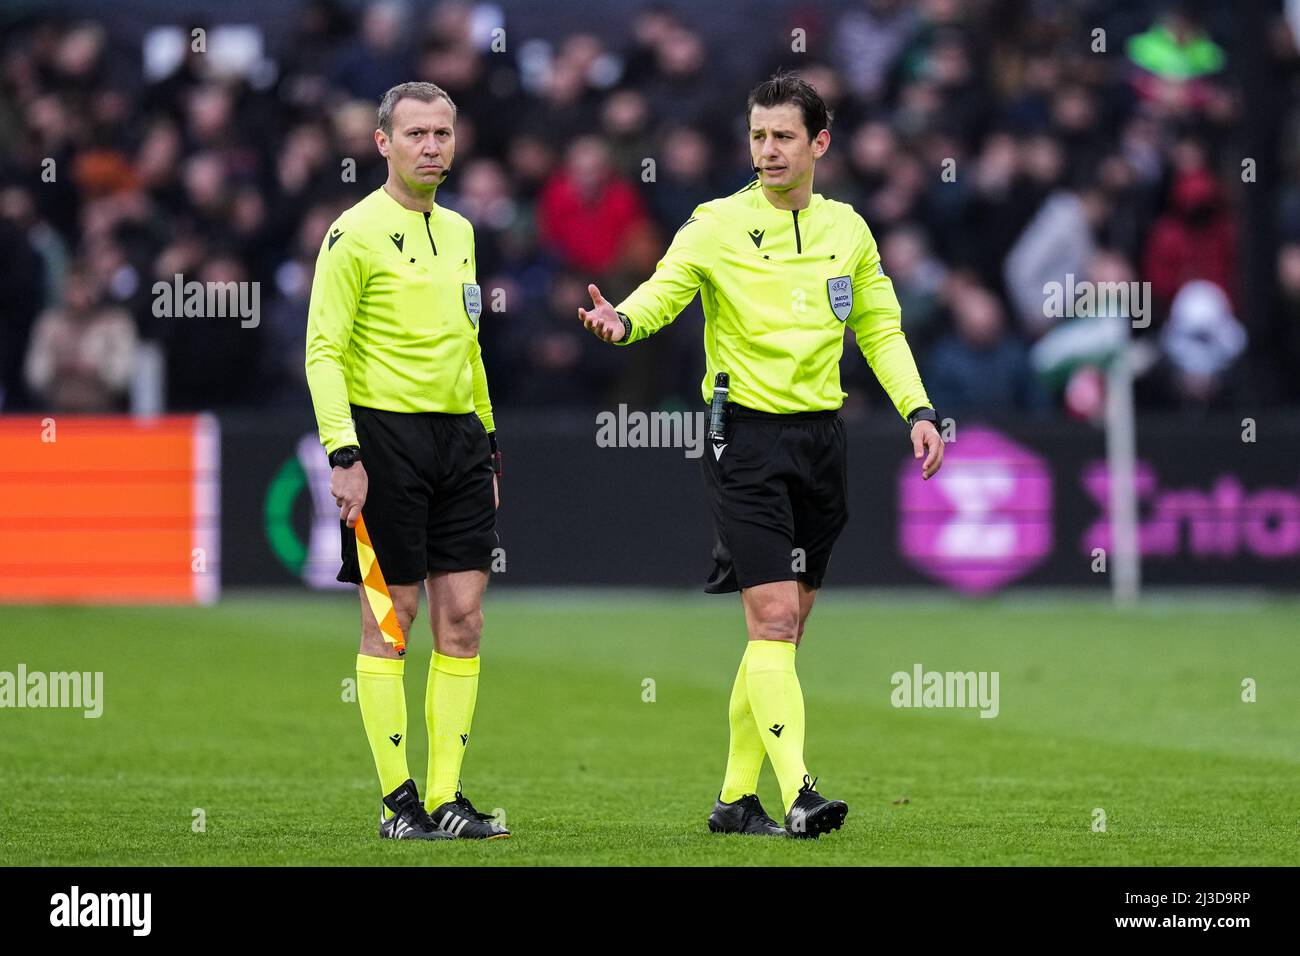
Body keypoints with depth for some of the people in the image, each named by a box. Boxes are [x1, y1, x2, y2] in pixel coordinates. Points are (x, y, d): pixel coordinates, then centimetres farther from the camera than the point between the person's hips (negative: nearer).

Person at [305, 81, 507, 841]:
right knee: (392, 617, -3)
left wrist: (487, 437, 21)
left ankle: (447, 798, 6)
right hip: (386, 433, -7)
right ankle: (398, 800, 2)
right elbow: (324, 351, -11)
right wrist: (343, 453, -19)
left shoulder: (458, 231, 15)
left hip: (460, 438, 7)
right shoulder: (357, 233, -7)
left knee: (463, 616, 2)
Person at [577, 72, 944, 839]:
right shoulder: (717, 226, -4)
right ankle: (799, 794, -21)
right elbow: (663, 291, -12)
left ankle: (736, 798, 17)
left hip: (822, 439, 5)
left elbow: (880, 330, 17)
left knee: (784, 631, 8)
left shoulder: (847, 230, 9)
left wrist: (918, 410, 5)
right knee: (772, 621, -15)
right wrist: (623, 321, -34)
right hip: (749, 436, -5)